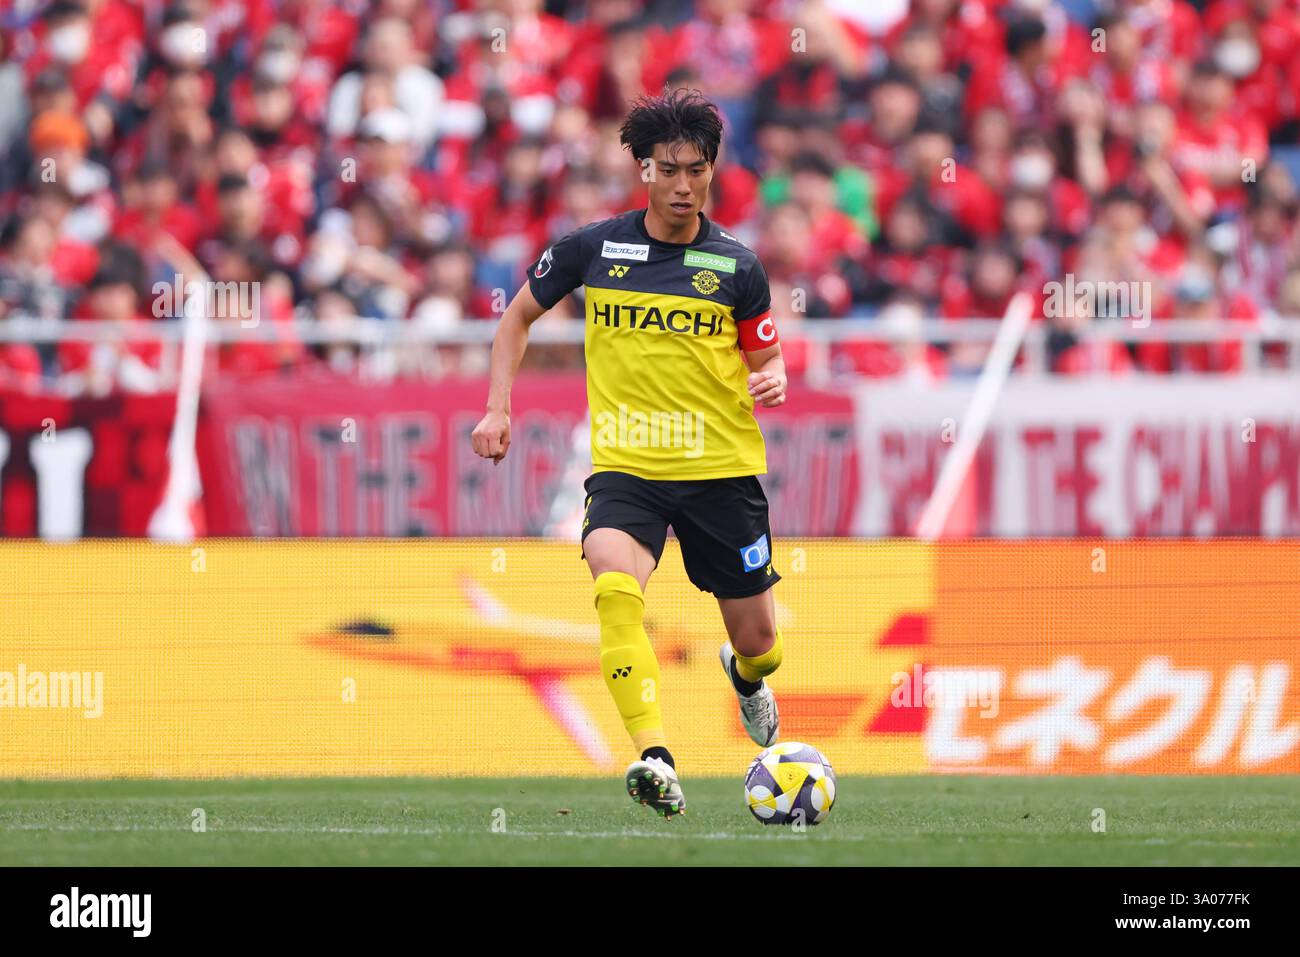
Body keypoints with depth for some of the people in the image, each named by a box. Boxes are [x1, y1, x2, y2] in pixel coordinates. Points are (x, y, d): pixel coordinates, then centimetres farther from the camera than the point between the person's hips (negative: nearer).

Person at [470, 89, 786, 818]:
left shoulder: (736, 267, 1)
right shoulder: (592, 250, 0)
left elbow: (766, 357, 11)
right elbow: (521, 315, 16)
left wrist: (773, 380, -14)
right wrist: (499, 407, 5)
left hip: (721, 465, 1)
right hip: (625, 463, -1)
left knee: (757, 638, 9)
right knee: (616, 585, -32)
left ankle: (746, 674, 50)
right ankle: (656, 758, -37)